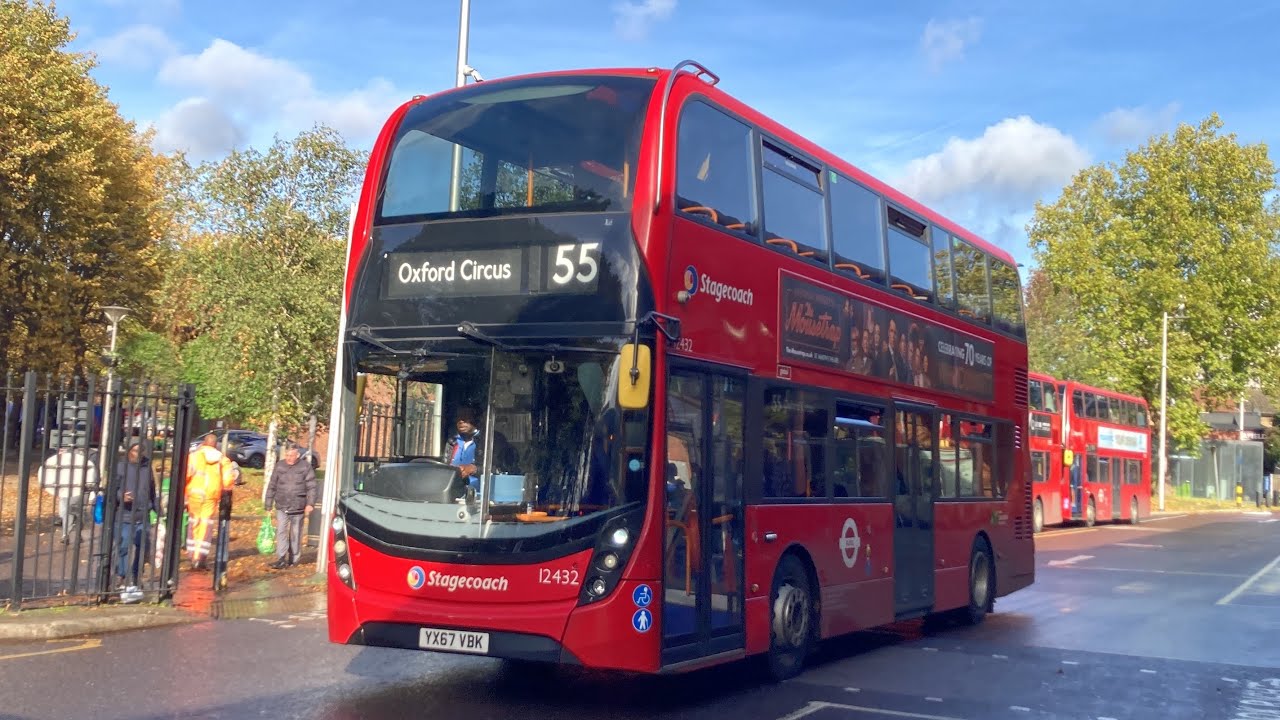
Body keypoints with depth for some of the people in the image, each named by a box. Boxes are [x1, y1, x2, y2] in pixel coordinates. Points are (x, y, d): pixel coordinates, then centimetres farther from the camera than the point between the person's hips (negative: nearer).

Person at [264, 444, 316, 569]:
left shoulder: (305, 467, -1)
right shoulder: (279, 467, 5)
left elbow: (311, 487, -3)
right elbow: (271, 487, 10)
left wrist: (310, 503, -13)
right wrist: (268, 506, 8)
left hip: (298, 508, -1)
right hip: (282, 507, 1)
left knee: (296, 534, 7)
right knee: (281, 531, -9)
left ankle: (294, 558, 19)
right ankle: (281, 559, -9)